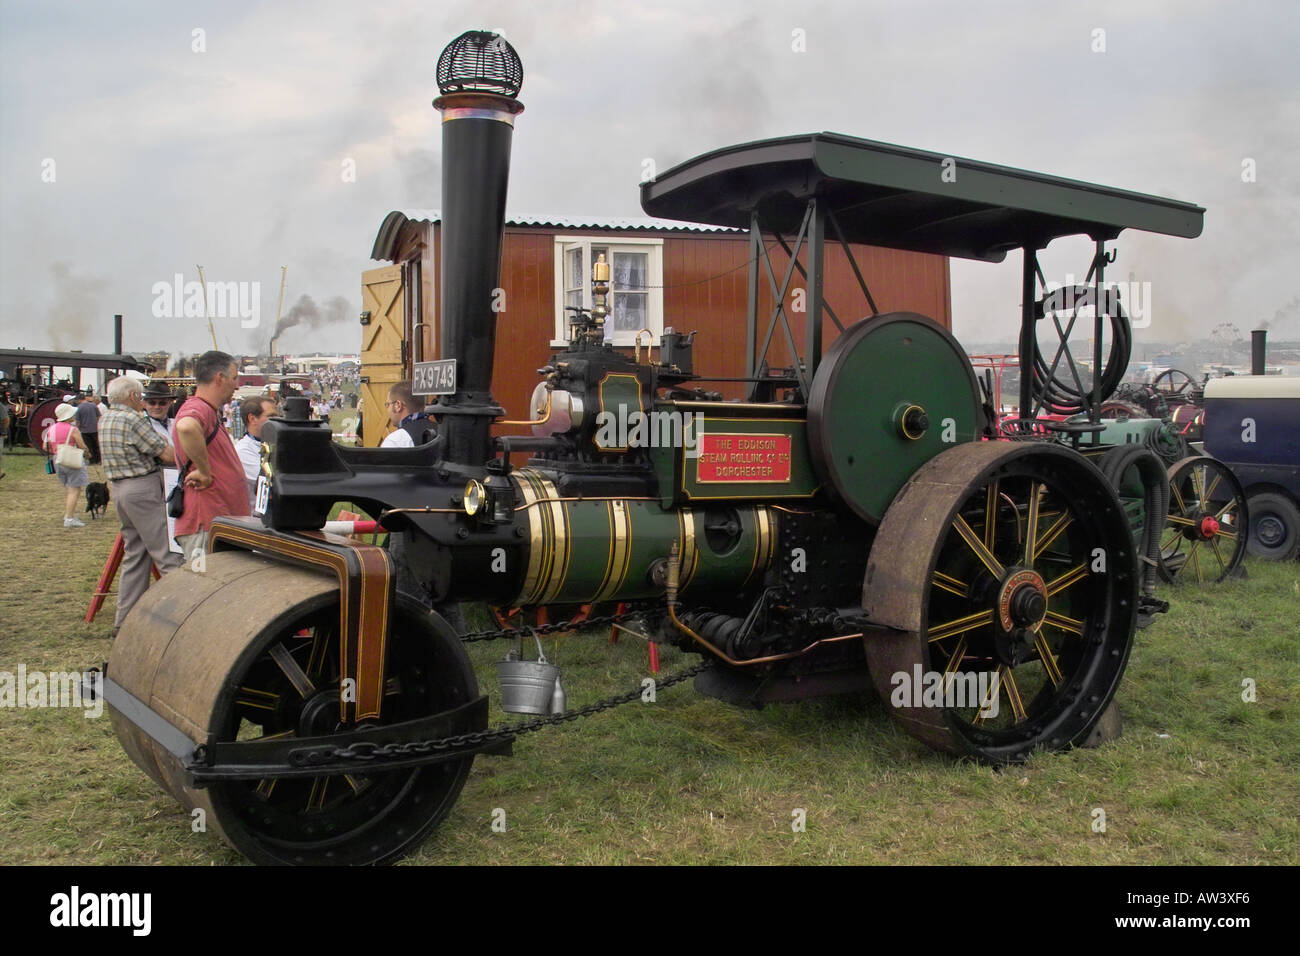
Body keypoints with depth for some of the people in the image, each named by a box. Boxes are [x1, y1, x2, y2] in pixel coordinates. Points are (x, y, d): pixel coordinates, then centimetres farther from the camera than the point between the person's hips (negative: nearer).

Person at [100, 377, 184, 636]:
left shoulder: (104, 421, 13)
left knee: (135, 554, 14)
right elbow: (168, 455, -15)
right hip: (143, 488, -9)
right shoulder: (133, 420, -15)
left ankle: (124, 620, 16)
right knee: (167, 555, -9)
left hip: (118, 487, 9)